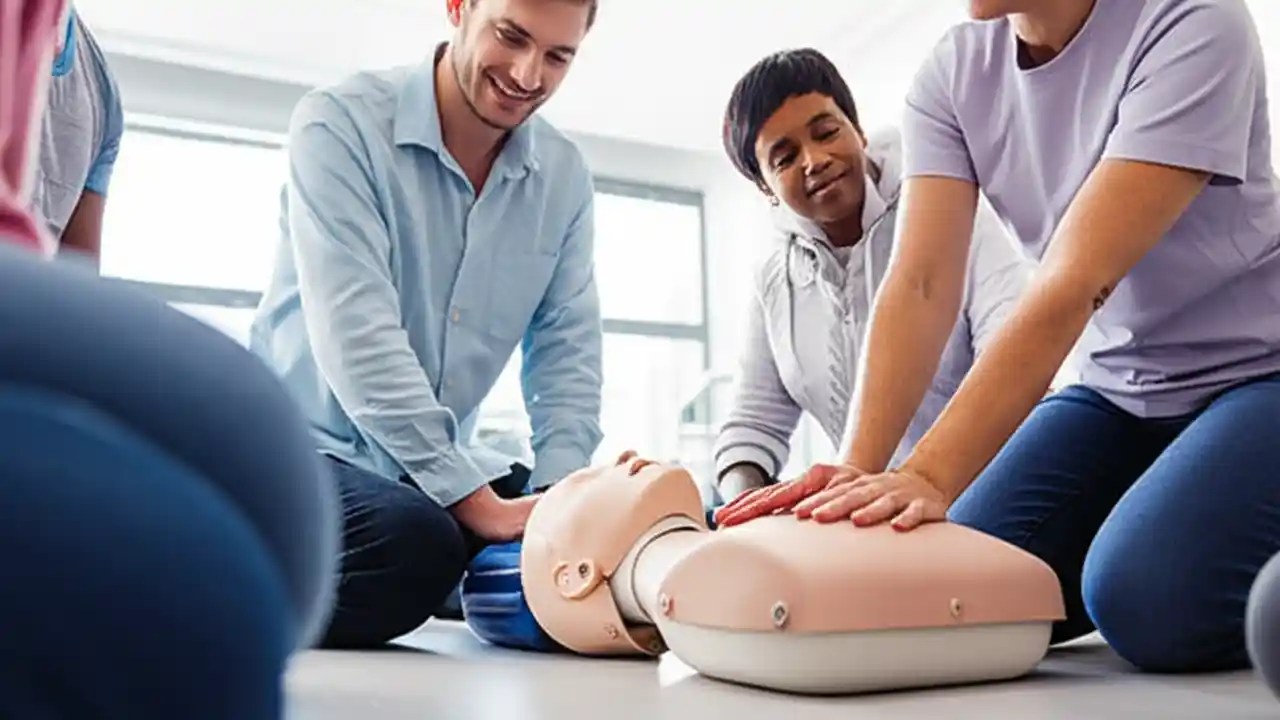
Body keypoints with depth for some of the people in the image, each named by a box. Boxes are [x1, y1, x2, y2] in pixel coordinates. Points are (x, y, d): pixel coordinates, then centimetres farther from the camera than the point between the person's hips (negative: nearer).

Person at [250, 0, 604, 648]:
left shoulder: (564, 177, 2)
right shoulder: (340, 124, -14)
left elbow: (567, 353, 1)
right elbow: (356, 334, -24)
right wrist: (472, 498, -29)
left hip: (439, 470, 6)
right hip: (304, 446, -5)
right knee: (415, 545, -35)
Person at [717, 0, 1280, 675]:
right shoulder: (953, 71, -6)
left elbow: (1074, 287, -33)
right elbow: (921, 285, -16)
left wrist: (928, 475, -40)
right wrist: (857, 466, -30)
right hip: (1116, 386, 5)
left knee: (1149, 599, -29)